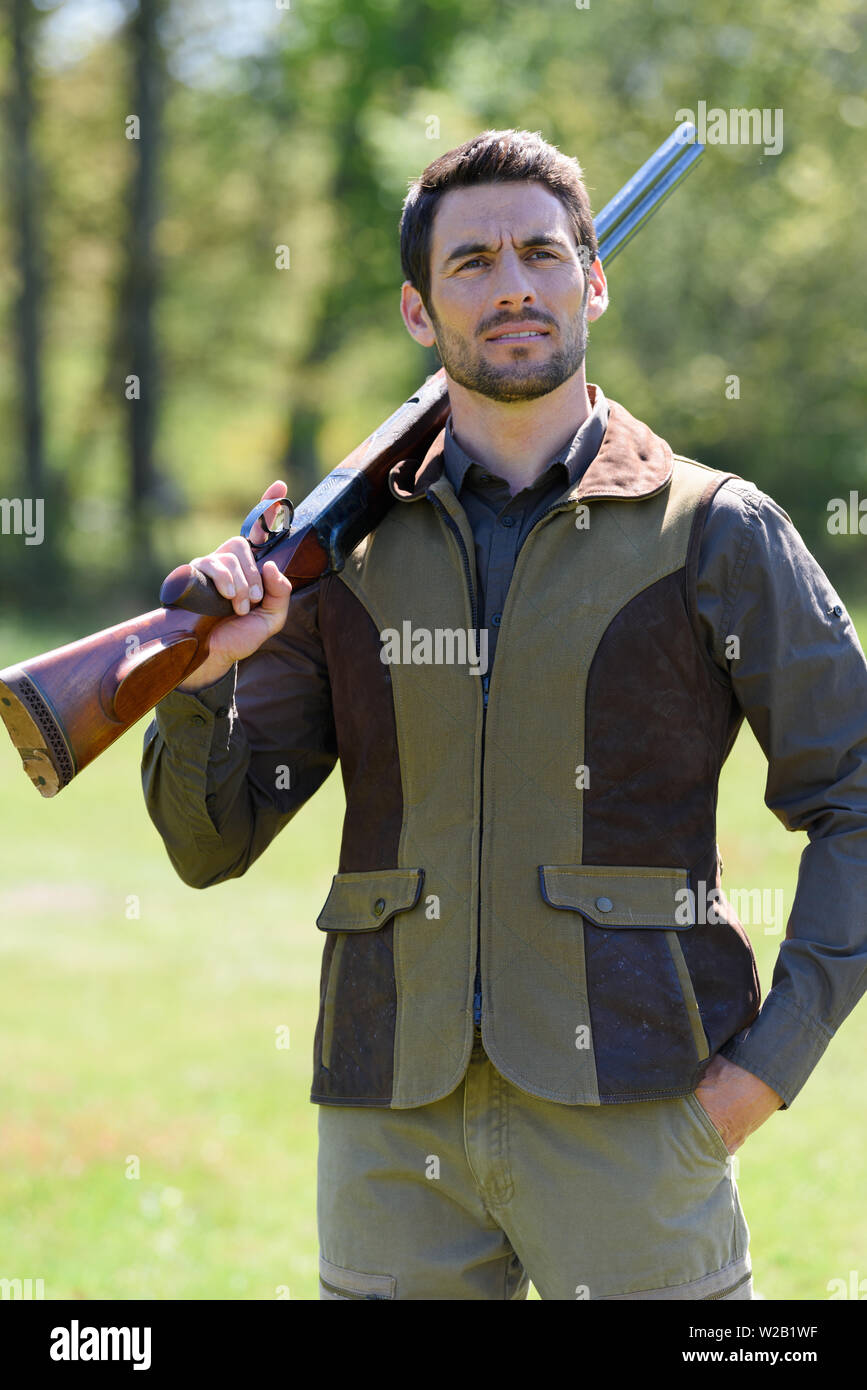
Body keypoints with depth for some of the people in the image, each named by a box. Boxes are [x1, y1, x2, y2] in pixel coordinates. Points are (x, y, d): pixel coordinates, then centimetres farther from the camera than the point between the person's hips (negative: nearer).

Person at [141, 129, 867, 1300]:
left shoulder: (713, 532, 2)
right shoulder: (347, 545, 10)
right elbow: (212, 844, 10)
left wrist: (770, 1062, -6)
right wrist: (204, 677, -9)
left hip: (625, 1112, -2)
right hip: (392, 1124, 3)